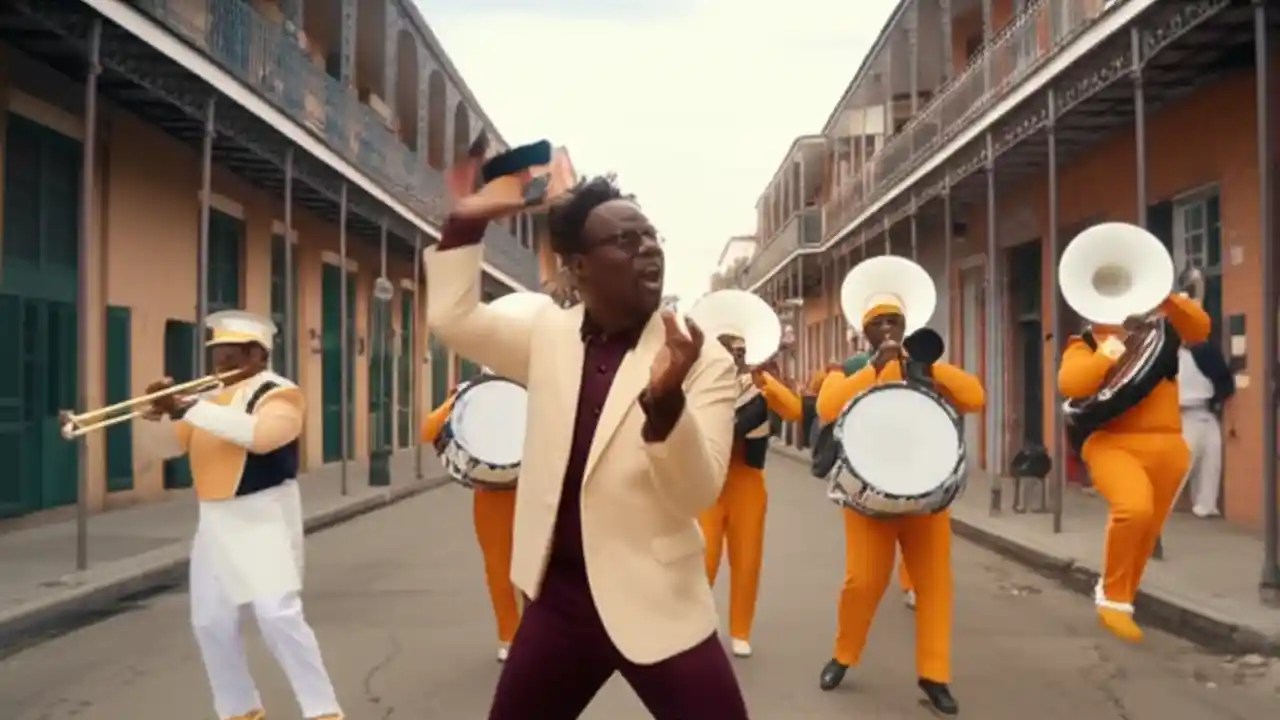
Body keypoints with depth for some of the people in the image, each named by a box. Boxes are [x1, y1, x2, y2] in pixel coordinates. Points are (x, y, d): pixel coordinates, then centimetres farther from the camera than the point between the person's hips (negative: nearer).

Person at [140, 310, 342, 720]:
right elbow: (167, 448, 17)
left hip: (263, 518, -8)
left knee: (278, 615, -16)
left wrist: (191, 409, -28)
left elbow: (261, 435, -29)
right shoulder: (212, 397, 15)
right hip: (215, 522, 8)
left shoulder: (279, 393, -8)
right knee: (210, 622, 8)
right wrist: (162, 412, -5)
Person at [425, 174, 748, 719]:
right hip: (558, 597, 4)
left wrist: (666, 399, -35)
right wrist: (467, 216, 1)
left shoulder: (704, 359, -9)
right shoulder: (549, 335, 3)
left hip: (655, 606, -3)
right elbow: (452, 315, 9)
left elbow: (699, 492, -17)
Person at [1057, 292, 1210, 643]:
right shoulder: (1084, 347, 7)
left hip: (1166, 447, 5)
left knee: (1148, 529, 8)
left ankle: (1121, 599, 26)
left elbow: (1198, 328, 4)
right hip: (1113, 445, -5)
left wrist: (1166, 299, -6)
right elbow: (1070, 385, -12)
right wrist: (1106, 355, -13)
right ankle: (1112, 596, -12)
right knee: (1135, 507, -30)